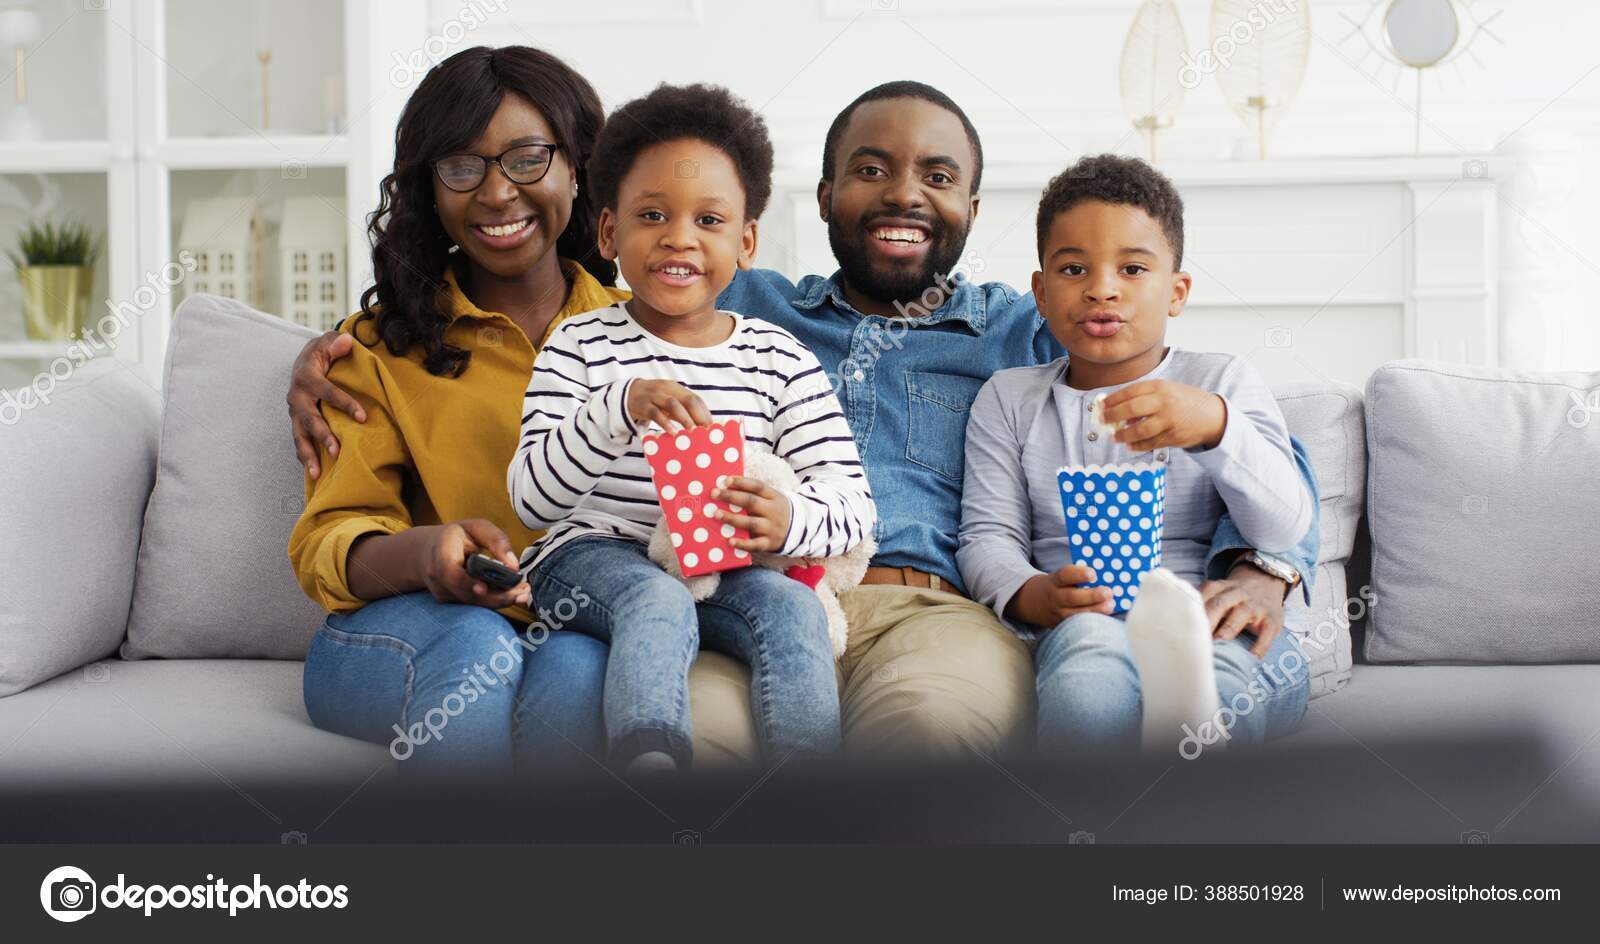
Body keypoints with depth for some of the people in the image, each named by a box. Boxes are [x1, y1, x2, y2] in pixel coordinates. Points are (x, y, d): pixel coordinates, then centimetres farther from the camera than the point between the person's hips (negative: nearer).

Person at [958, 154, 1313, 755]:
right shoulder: (1009, 399, 20)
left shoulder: (1223, 383, 14)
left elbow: (1285, 529, 1)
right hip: (1083, 624, 1)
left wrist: (1213, 424, -19)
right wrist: (1033, 596, -14)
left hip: (1220, 624, 0)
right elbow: (987, 535, 10)